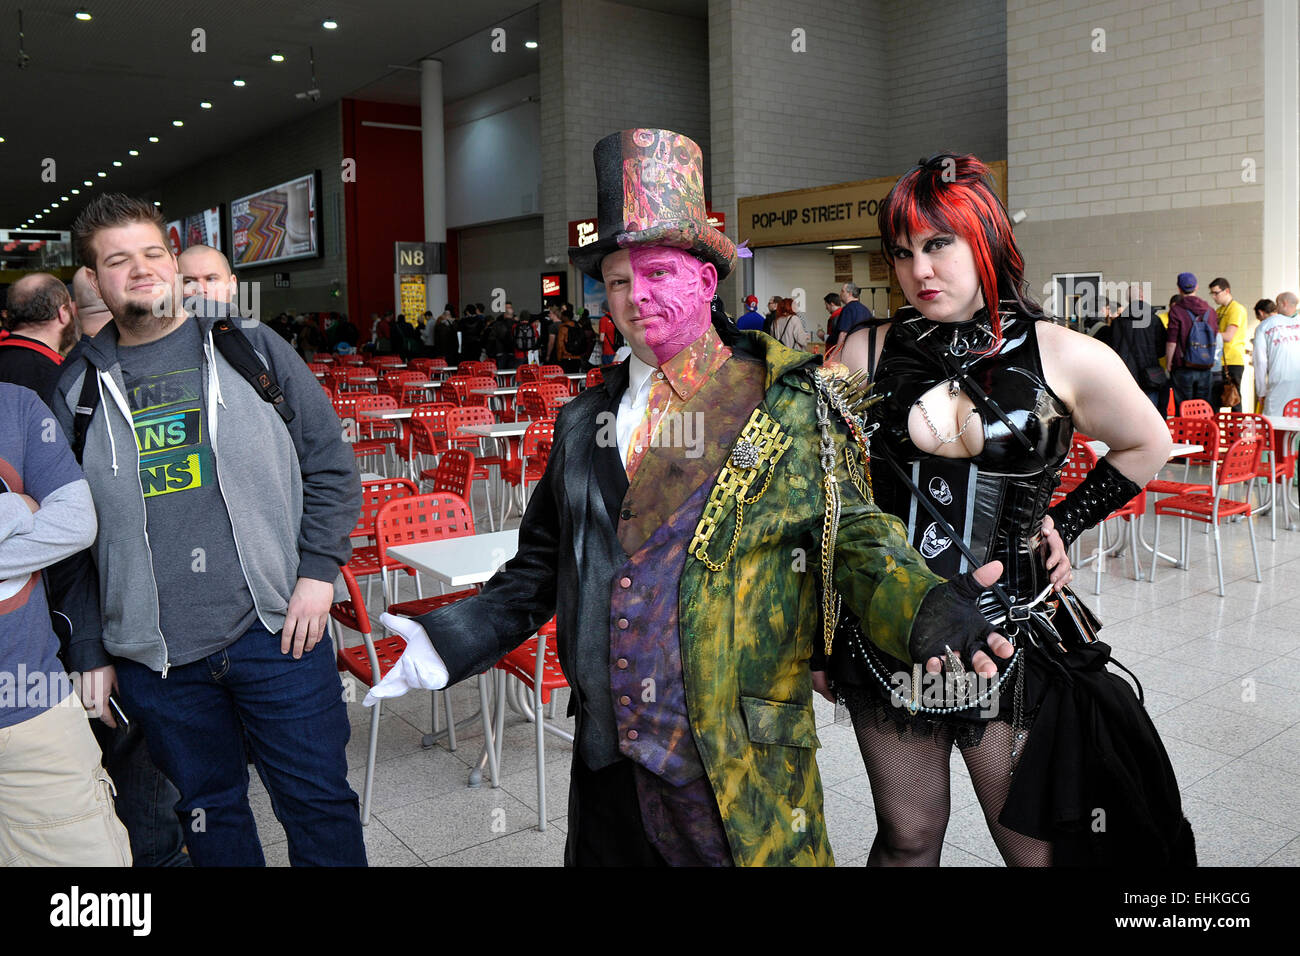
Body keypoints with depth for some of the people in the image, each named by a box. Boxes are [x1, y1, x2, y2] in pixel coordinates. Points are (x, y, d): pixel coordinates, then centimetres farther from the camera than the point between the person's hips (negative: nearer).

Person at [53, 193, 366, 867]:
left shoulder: (251, 350, 1)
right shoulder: (78, 391, 5)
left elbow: (331, 465, 3)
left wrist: (318, 572, -6)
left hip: (277, 632, -1)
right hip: (154, 660, 2)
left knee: (320, 806, 7)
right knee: (208, 812, 18)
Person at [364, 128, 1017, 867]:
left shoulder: (790, 409, -4)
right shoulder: (583, 423, 7)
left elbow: (856, 537, -5)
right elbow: (542, 568, 12)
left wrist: (930, 609, -24)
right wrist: (449, 641, 2)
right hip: (608, 757, 4)